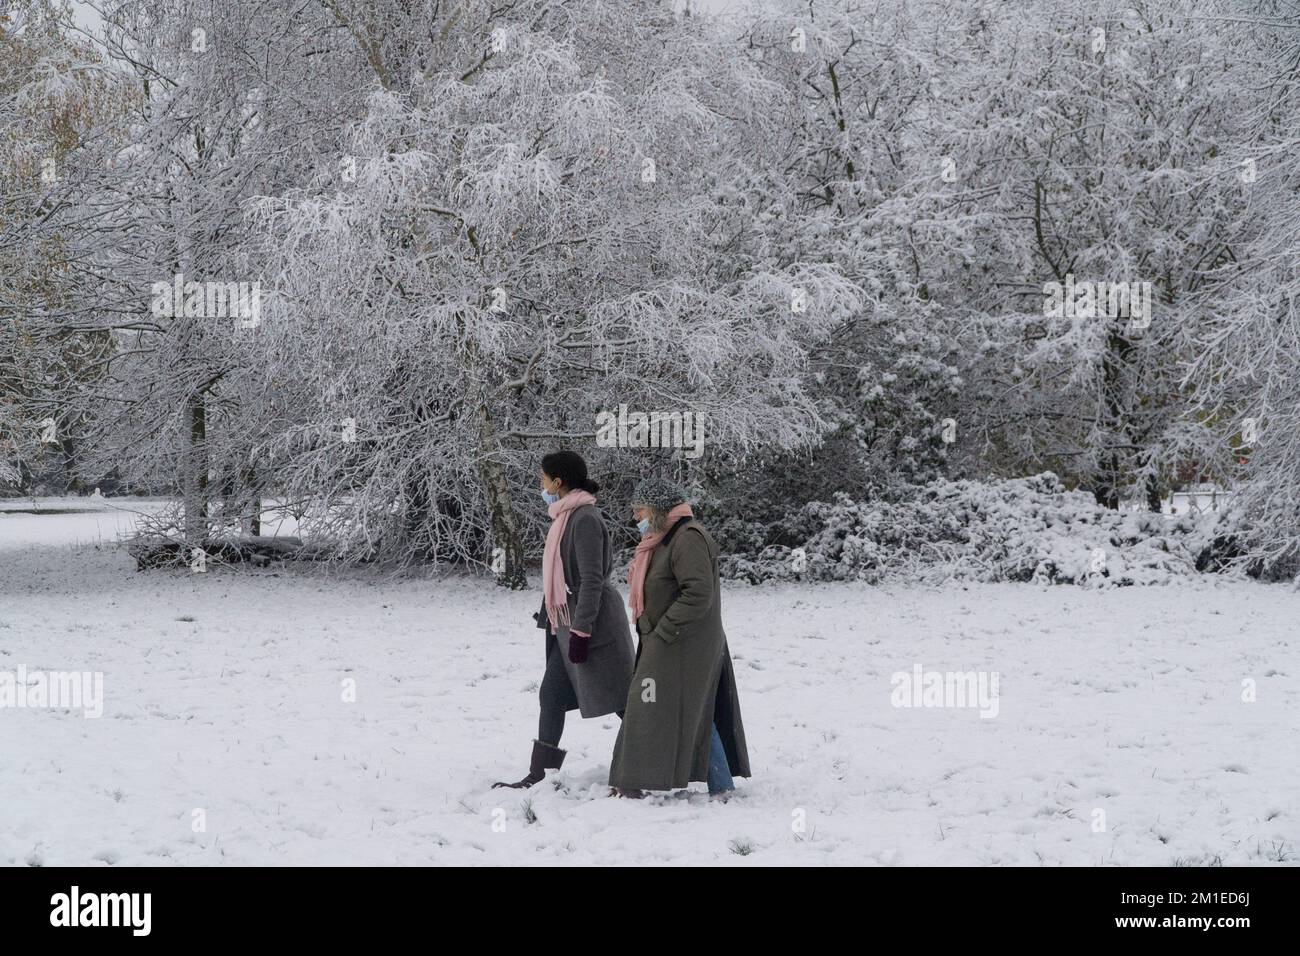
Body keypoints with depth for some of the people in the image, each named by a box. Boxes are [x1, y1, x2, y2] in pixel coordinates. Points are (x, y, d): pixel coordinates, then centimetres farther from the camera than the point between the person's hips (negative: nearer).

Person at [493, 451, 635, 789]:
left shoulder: (585, 519, -17)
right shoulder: (567, 517, 12)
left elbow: (592, 580, -21)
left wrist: (580, 631, -22)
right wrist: (548, 616, 22)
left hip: (591, 624, -10)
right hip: (567, 624, 10)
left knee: (618, 699, -3)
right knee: (551, 696, 10)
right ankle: (537, 774, 15)